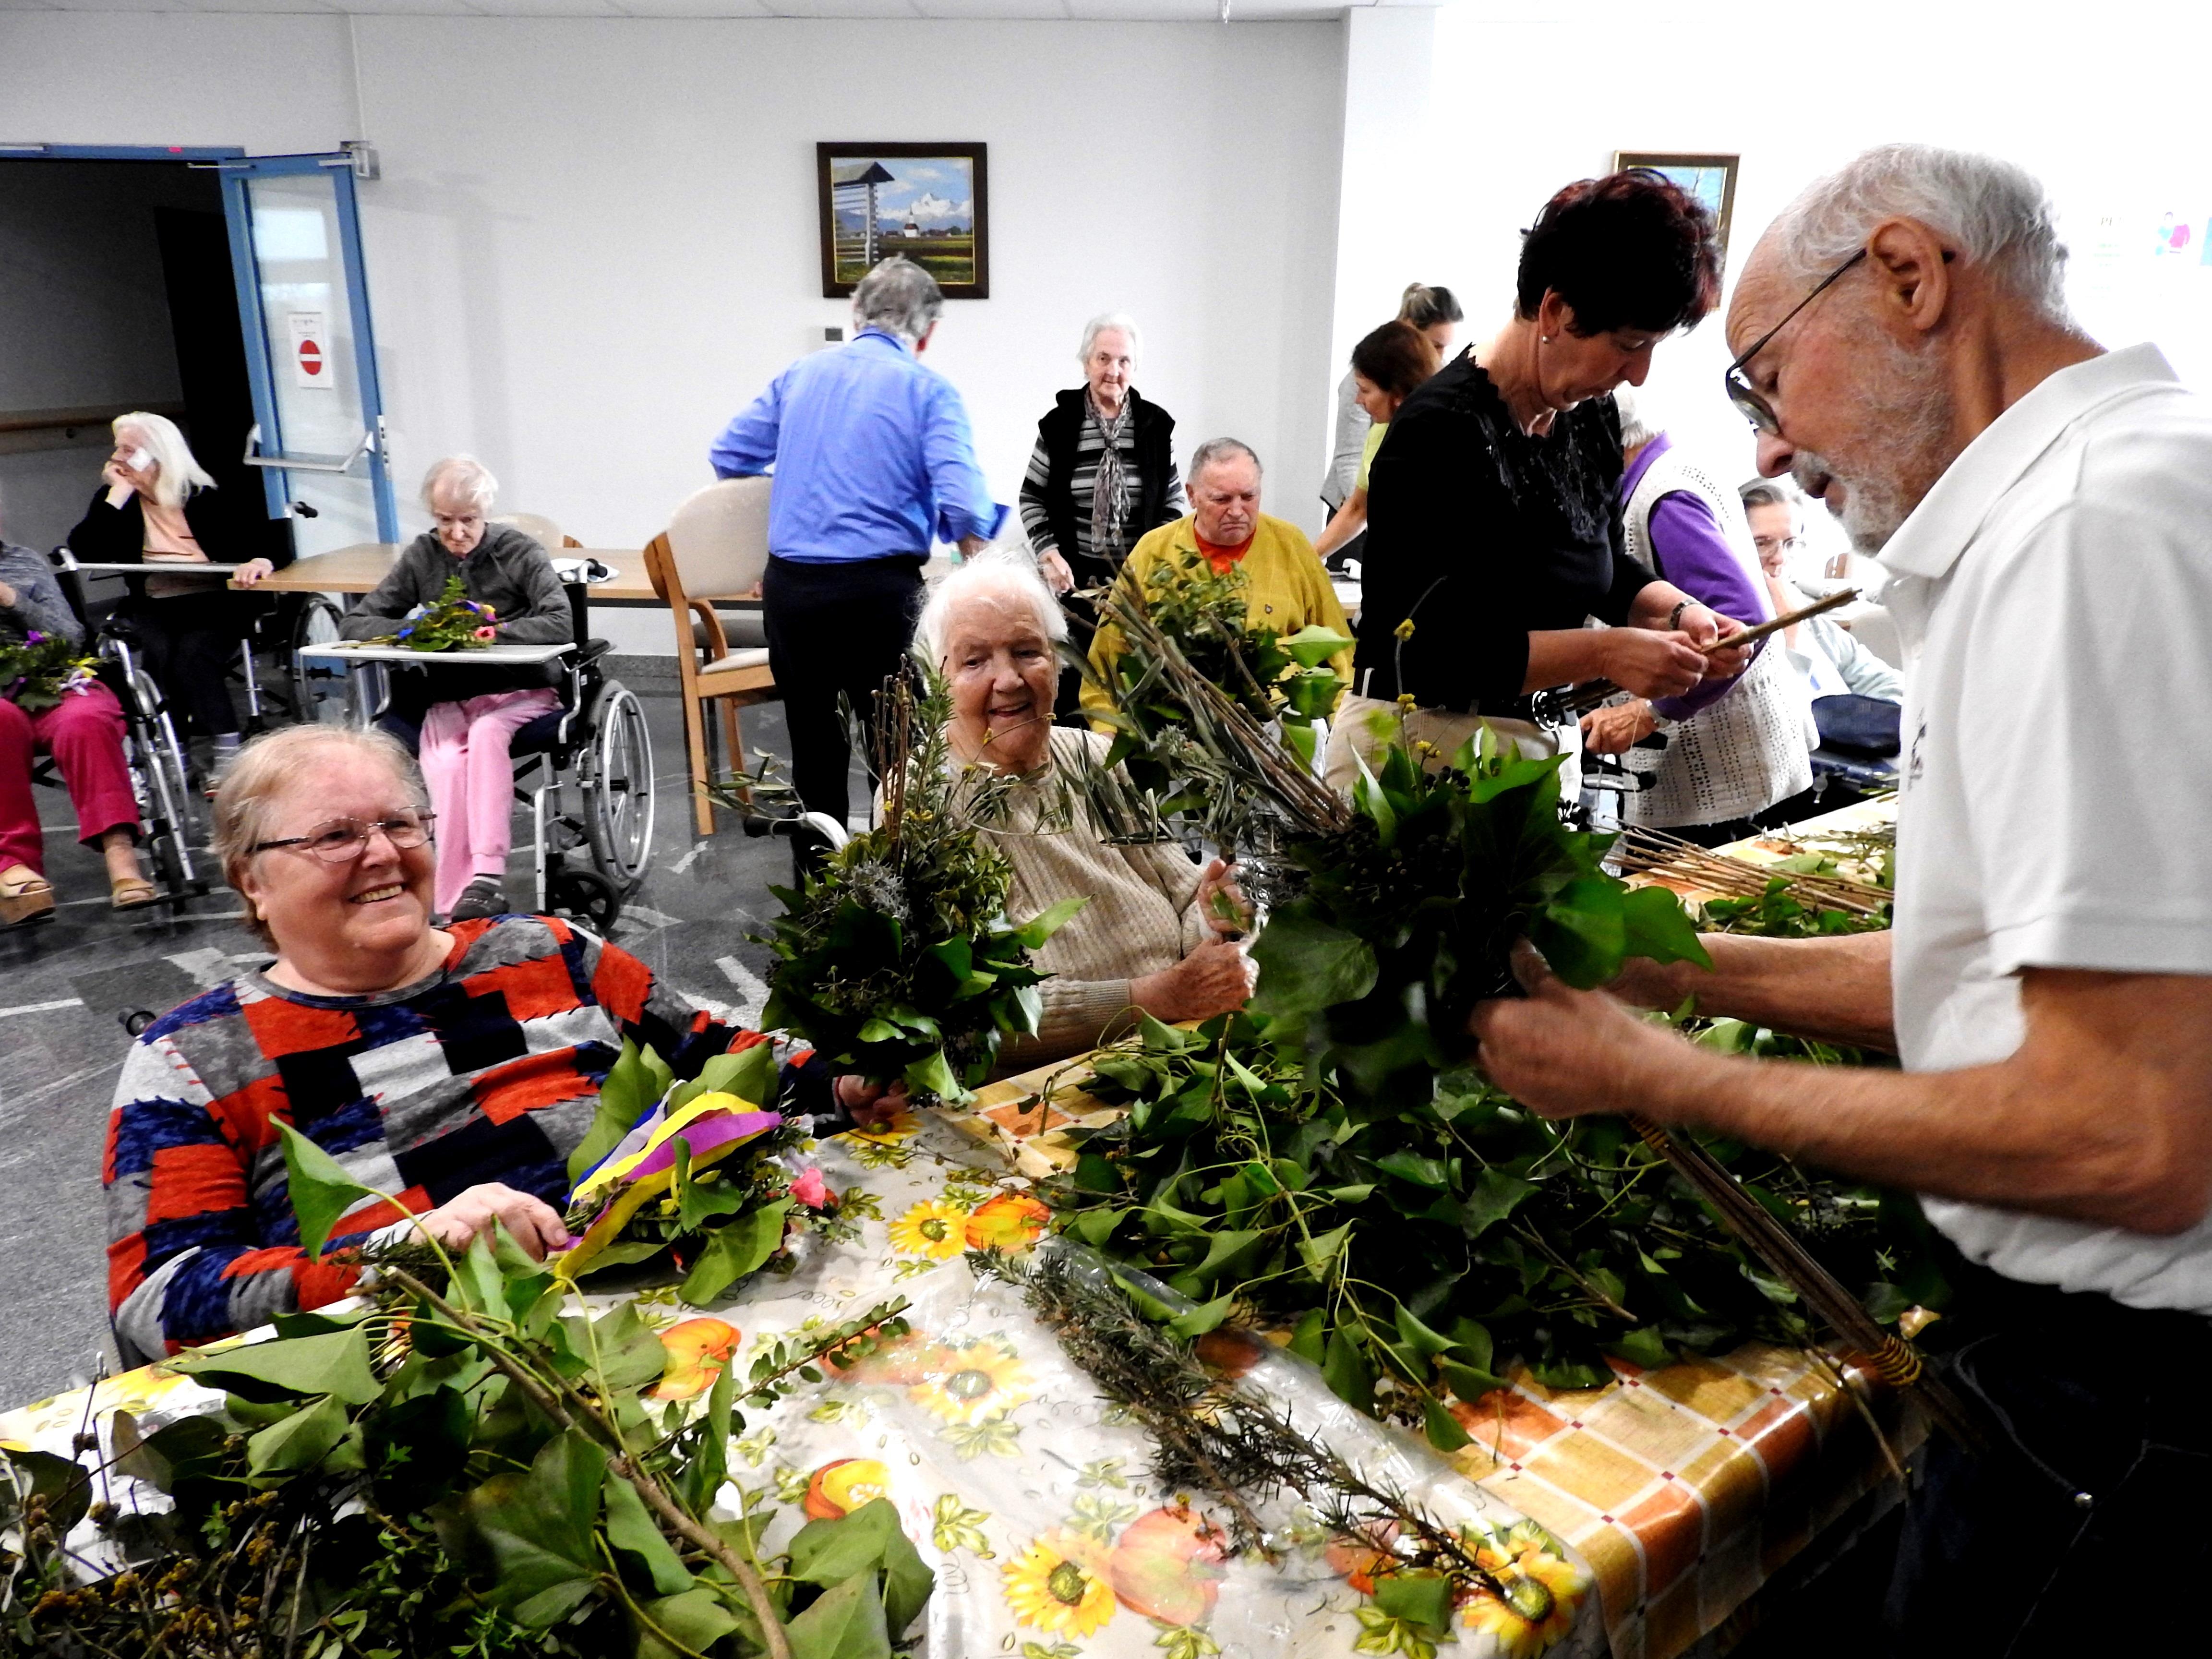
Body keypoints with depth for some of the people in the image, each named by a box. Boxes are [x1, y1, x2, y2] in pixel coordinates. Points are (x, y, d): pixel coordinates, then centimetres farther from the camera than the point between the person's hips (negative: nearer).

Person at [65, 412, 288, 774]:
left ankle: (228, 755, -31)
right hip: (151, 606, 3)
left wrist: (263, 560, -26)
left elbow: (275, 538, -2)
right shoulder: (115, 497, 13)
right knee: (157, 653, -30)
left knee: (192, 653, -32)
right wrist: (117, 495, -5)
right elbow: (83, 552, -3)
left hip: (214, 604, -3)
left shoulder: (208, 496, 3)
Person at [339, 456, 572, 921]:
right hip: (447, 700, 2)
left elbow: (561, 624, -14)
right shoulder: (421, 557, 9)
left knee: (486, 732, -36)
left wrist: (490, 631, -23)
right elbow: (354, 624, 8)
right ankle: (454, 909, -32)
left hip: (519, 692, -2)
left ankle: (487, 875, -40)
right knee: (446, 764, -30)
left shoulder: (520, 551, -1)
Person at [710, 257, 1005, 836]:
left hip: (790, 587, 4)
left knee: (813, 746, 14)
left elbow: (729, 456, 14)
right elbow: (963, 502, -15)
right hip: (878, 589, -4)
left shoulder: (800, 374, 11)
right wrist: (973, 551, 5)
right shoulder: (928, 390, -2)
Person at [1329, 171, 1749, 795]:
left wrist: (1679, 612, 0)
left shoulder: (1592, 419, 5)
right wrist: (1603, 654, -23)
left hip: (1542, 743, 8)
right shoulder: (1441, 433, -19)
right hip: (1416, 745, -8)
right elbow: (1424, 649, -22)